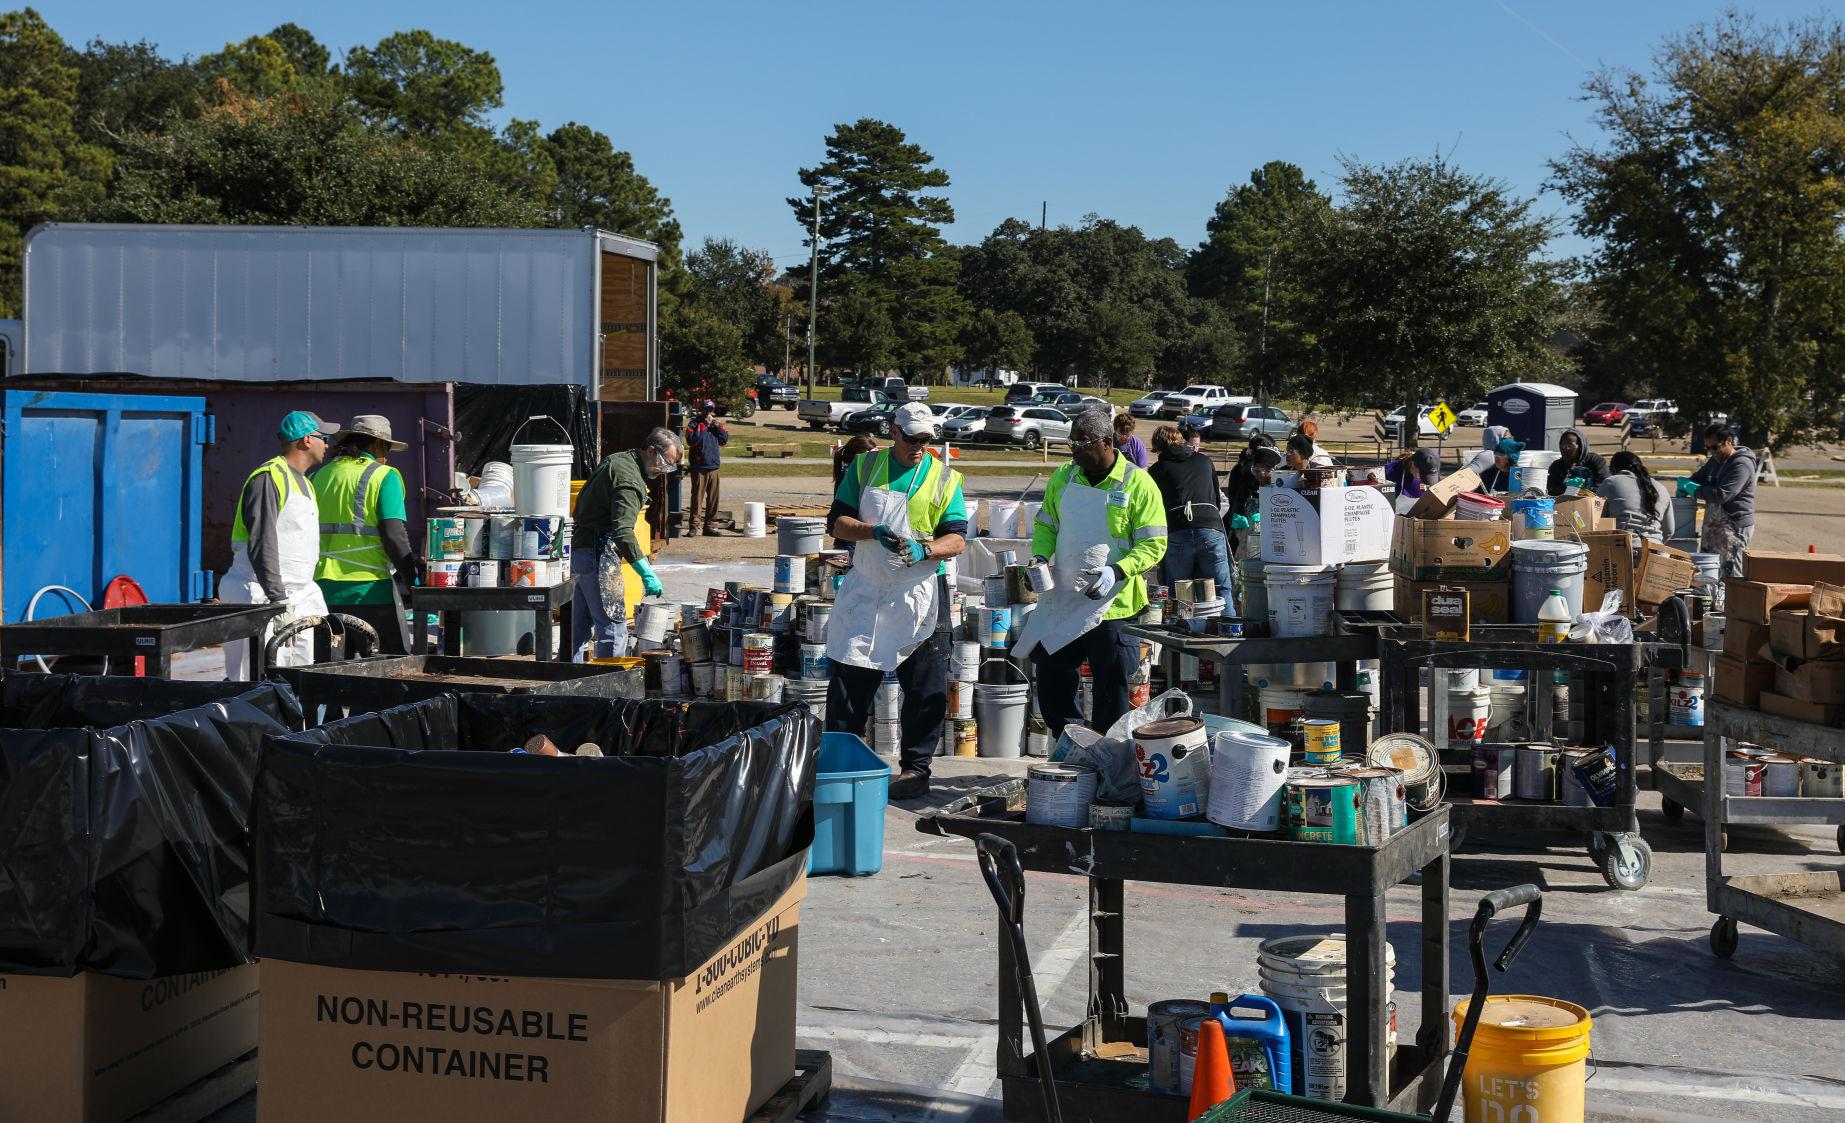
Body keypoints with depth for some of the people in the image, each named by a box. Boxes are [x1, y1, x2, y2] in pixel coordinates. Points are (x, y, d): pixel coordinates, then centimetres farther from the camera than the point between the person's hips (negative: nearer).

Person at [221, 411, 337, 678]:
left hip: (298, 596, 9)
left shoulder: (304, 483, 22)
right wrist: (279, 599, -25)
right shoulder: (269, 478, -10)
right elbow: (262, 545, -19)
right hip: (260, 596, -9)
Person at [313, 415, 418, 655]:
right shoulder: (384, 476, -3)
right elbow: (393, 534, -12)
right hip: (369, 588, -6)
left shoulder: (321, 475, 13)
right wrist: (412, 581, -5)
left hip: (325, 588, 6)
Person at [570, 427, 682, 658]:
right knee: (614, 628, -10)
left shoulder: (615, 460, 15)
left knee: (580, 625, 15)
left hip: (578, 547, 10)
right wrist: (647, 573, -30)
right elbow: (622, 531, -26)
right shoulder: (630, 479, -16)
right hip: (597, 554, -10)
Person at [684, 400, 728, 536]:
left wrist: (718, 427, -5)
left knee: (713, 498, 7)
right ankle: (693, 526, -5)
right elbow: (691, 440, -17)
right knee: (697, 497, -7)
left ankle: (709, 526, 14)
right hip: (699, 468, -5)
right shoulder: (694, 424, -2)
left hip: (713, 467, 5)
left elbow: (725, 440, 9)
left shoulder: (716, 424, 13)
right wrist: (704, 425, -16)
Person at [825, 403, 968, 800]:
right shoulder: (865, 467, 6)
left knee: (925, 690, 1)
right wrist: (874, 531, -16)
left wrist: (924, 550, -23)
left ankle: (916, 768, 10)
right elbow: (837, 522, 2)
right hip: (865, 590, 1)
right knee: (849, 682, 5)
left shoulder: (944, 478, 3)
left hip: (920, 594, -1)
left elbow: (957, 538, -3)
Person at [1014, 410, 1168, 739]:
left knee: (1110, 688, 4)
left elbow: (1153, 545, -11)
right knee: (1051, 675, 8)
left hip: (1112, 604, -5)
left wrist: (1116, 572, -26)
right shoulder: (1063, 478, 6)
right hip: (1061, 599, 5)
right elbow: (1045, 525, 17)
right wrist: (1040, 556, -4)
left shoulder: (1138, 485, -10)